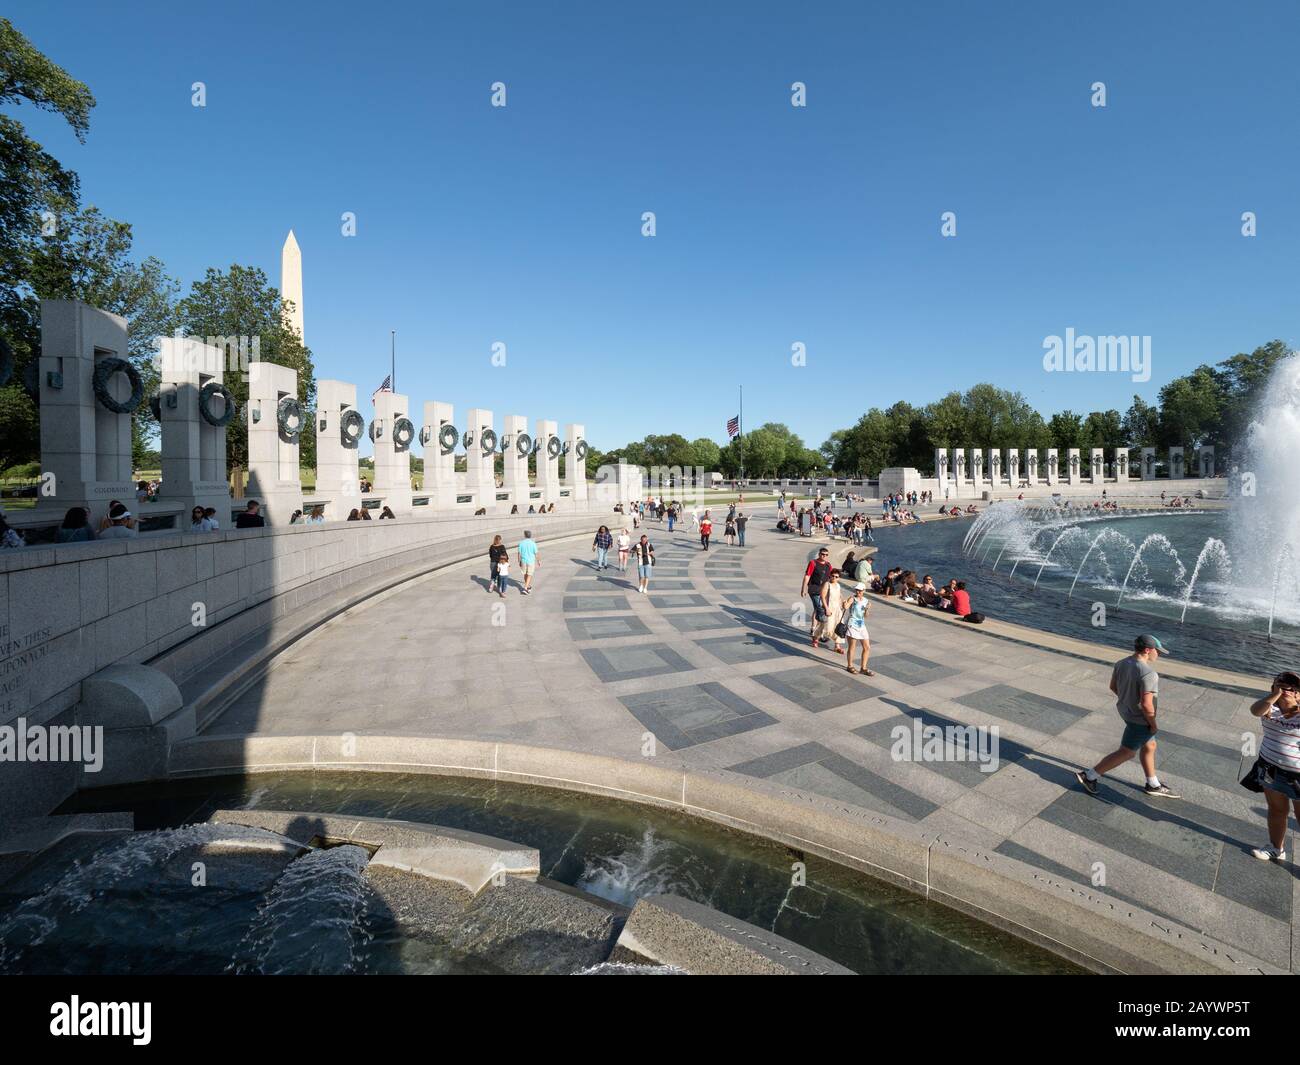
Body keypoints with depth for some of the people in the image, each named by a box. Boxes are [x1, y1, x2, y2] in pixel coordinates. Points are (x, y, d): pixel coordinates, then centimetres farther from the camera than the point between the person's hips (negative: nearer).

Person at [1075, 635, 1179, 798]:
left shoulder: (1121, 663, -4)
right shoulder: (1148, 673, -29)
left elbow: (1113, 686, 8)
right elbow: (1146, 704, -29)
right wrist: (1153, 724, -15)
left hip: (1126, 710, 8)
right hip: (1140, 719, -8)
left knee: (1149, 746, 23)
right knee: (1125, 753, 7)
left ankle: (1153, 785, 38)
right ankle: (1089, 776, 12)